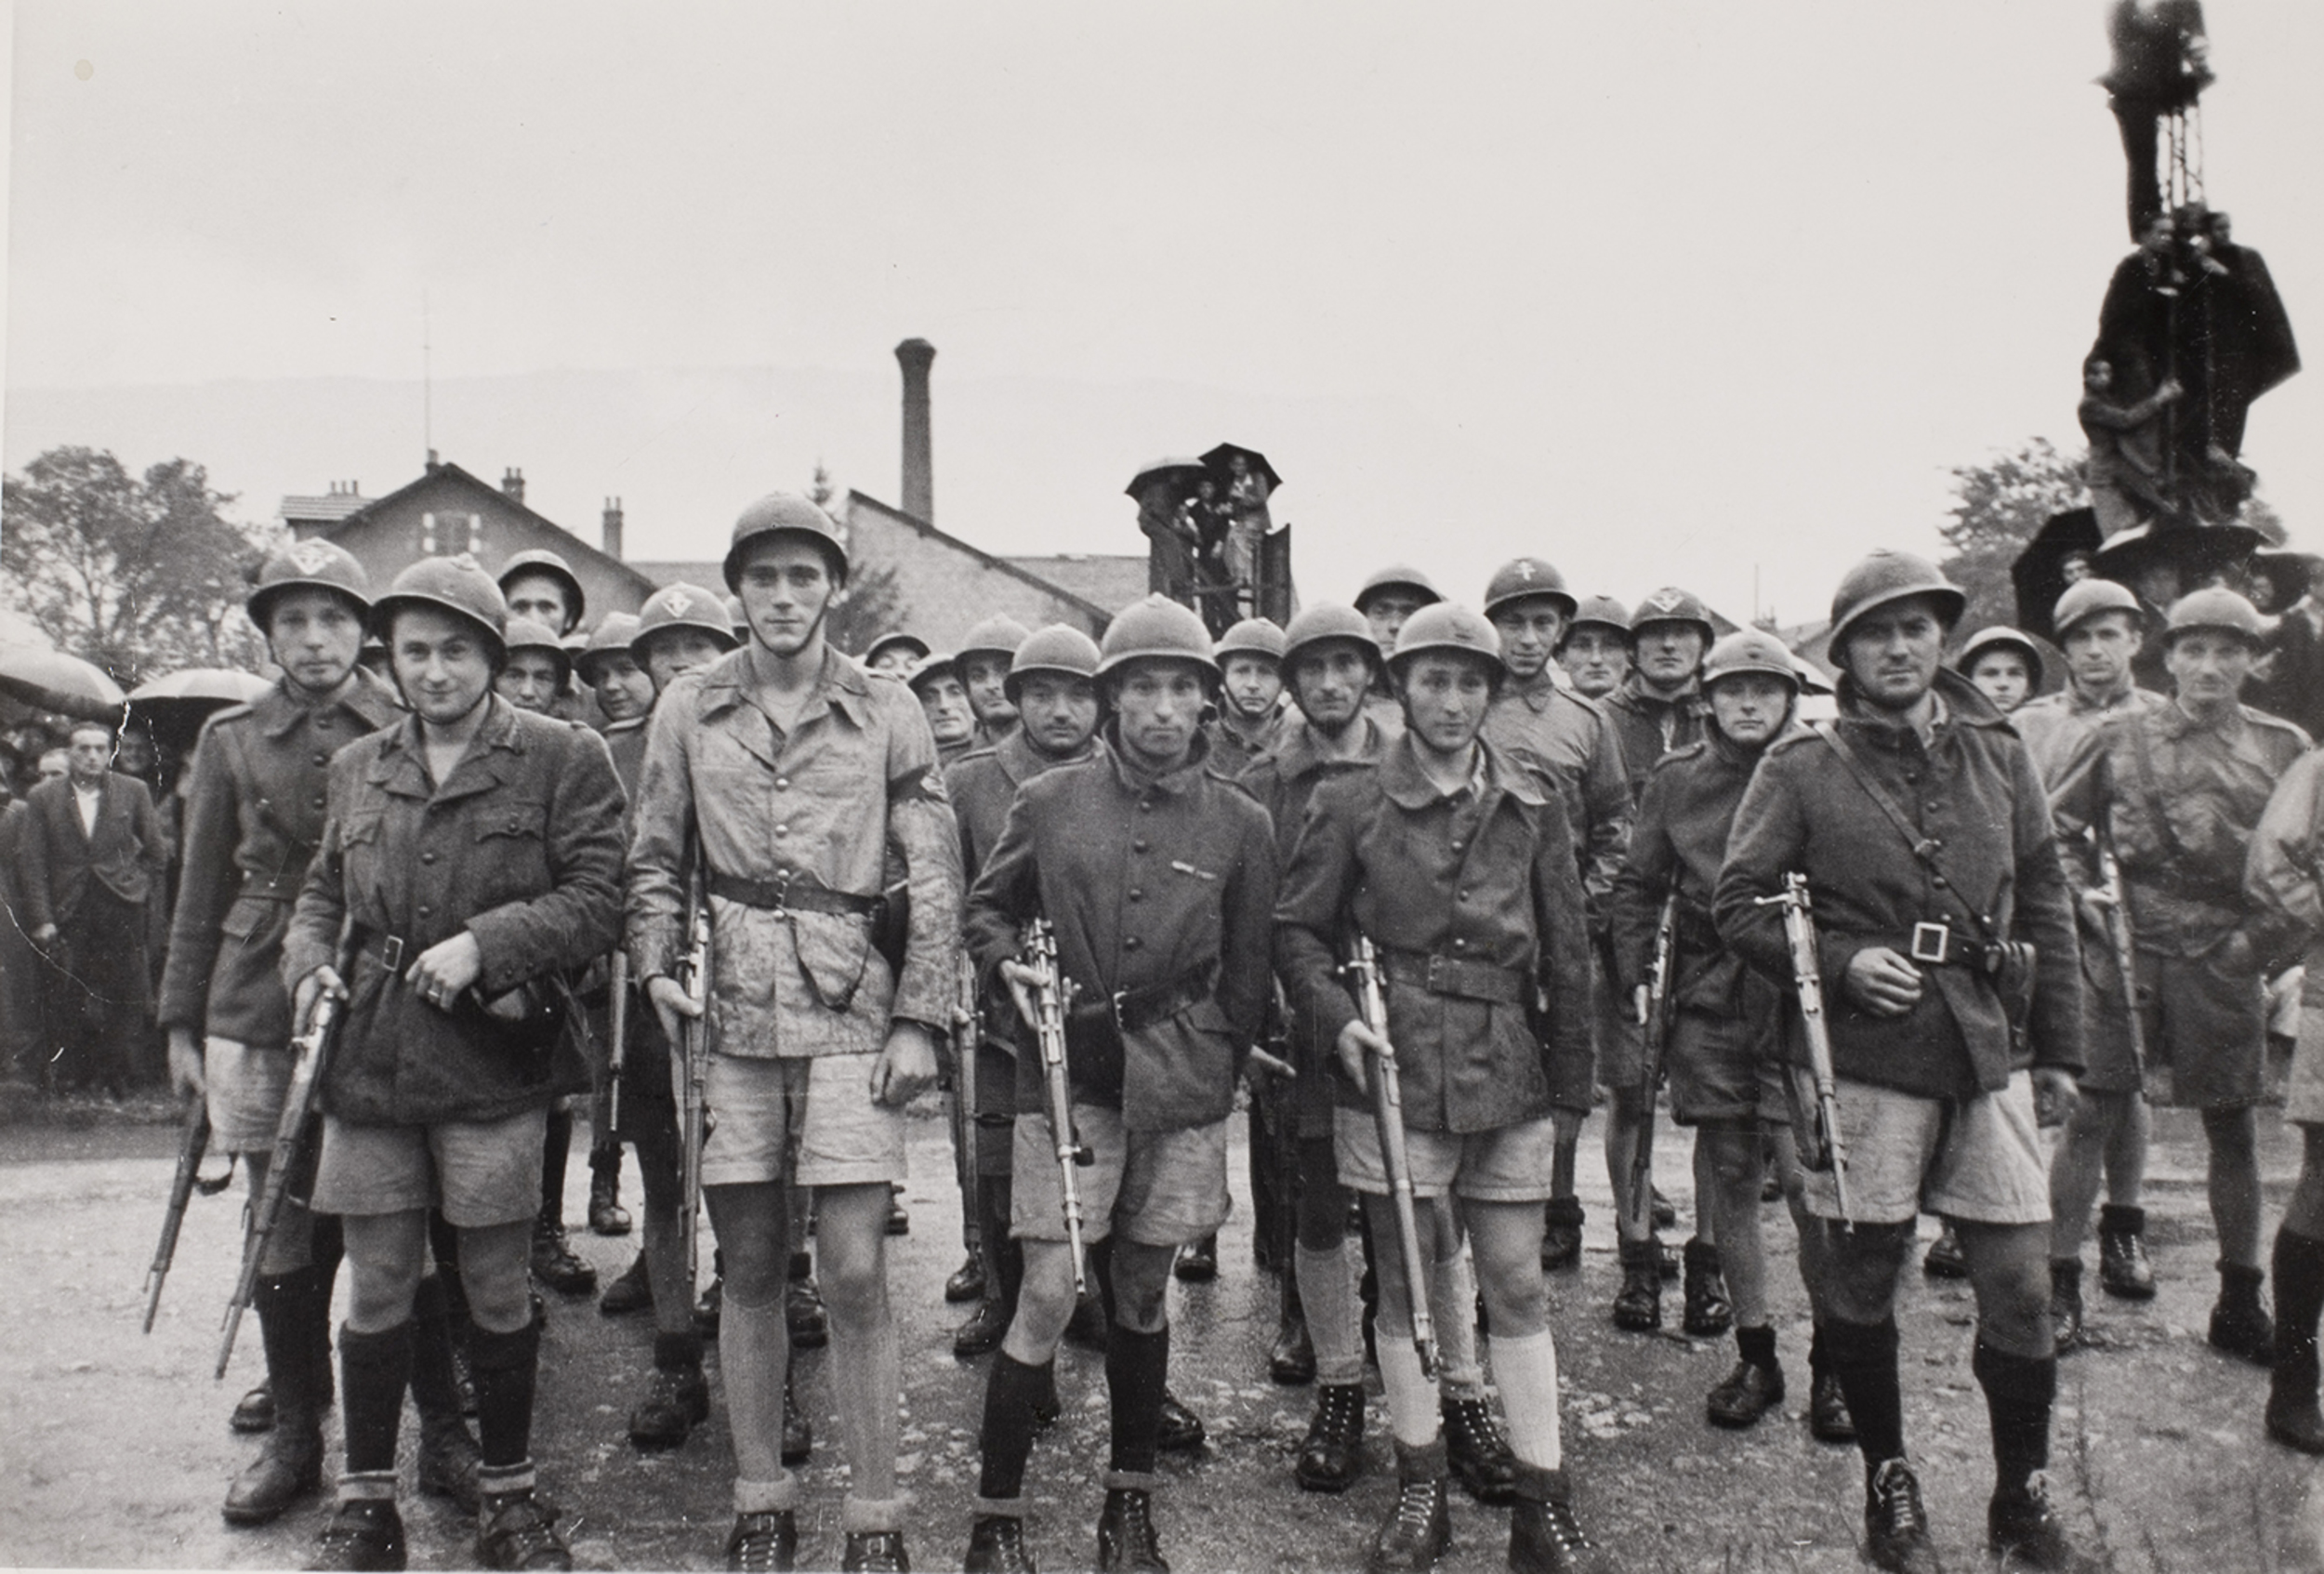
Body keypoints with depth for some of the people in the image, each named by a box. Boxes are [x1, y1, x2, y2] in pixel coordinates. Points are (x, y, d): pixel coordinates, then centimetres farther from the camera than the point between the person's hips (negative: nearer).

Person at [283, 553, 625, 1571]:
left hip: (493, 1062, -3)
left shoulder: (564, 759, -1)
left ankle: (507, 1491, 24)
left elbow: (596, 898, -7)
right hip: (367, 1060, 4)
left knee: (498, 1287, 7)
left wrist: (485, 943, -17)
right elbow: (321, 893, 21)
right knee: (376, 1288, 10)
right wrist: (309, 965, 2)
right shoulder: (358, 767, 13)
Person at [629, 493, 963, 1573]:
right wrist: (657, 965, -4)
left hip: (851, 1012, -2)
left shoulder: (887, 714, 3)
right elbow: (655, 859, 12)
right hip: (728, 1015, 2)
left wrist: (921, 1019, -3)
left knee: (854, 1276, -3)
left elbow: (935, 877, 3)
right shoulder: (688, 710, 7)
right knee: (749, 1269, 10)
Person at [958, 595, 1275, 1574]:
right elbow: (986, 907, 13)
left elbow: (1246, 973, 10)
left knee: (1142, 1295, 12)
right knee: (1047, 1294, -5)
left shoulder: (1239, 825, 2)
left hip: (1179, 1089, 1)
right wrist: (1008, 966, -6)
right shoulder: (1047, 803, 0)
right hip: (1067, 1076, -1)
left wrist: (1218, 1077, 9)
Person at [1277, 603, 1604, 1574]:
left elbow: (1567, 952, 9)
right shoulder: (1352, 805, 0)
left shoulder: (1533, 806, 6)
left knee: (1518, 1286, 7)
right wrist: (1339, 1020, -11)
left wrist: (1571, 1083, 8)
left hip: (1509, 1077, 2)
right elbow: (1298, 931, 5)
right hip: (1394, 1069, -1)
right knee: (1406, 1290, 8)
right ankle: (1419, 1488, 23)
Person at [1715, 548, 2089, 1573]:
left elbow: (2045, 903, 14)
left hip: (1991, 1054, 3)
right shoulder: (1801, 769, -2)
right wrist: (1840, 963, -14)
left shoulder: (1998, 756, 9)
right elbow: (1736, 903, -1)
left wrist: (2059, 1047, 12)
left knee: (2021, 1283, 4)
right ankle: (1887, 1483, 27)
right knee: (1862, 1279, 7)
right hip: (1865, 1059, -3)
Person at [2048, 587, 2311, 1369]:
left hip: (2224, 962, 2)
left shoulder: (2284, 747, 5)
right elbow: (2046, 835, 5)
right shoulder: (2119, 738, 1)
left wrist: (2262, 935, -2)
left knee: (2234, 1131, 11)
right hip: (2129, 957, -2)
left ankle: (2240, 1306, 24)